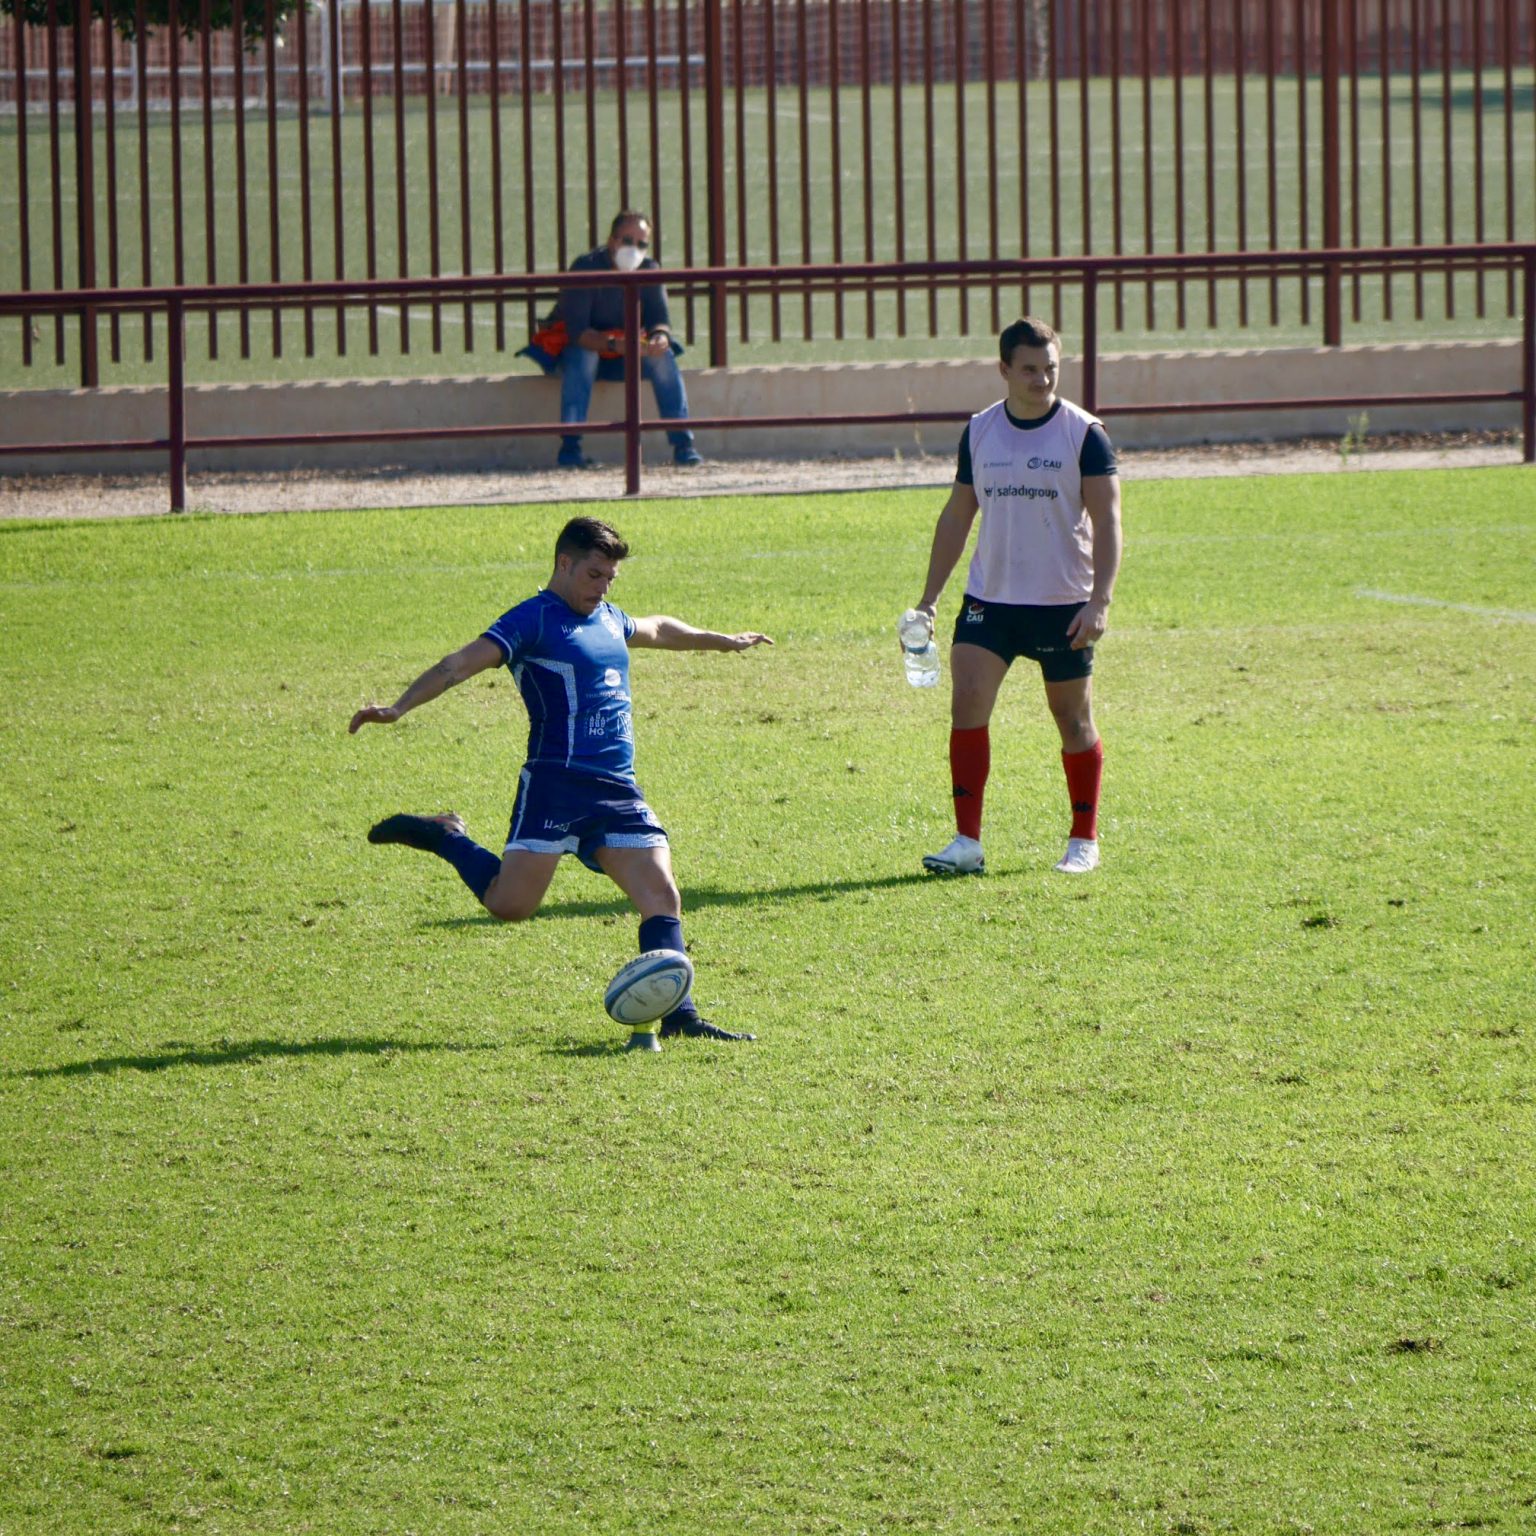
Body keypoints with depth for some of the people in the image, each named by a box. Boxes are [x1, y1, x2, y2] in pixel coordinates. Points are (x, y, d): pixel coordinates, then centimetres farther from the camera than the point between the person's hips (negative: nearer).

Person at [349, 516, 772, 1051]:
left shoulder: (608, 620, 21)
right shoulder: (534, 620, -4)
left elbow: (657, 630, 43)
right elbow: (462, 663, -15)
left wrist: (722, 641, 58)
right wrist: (398, 708, -27)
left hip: (618, 790, 7)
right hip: (556, 781, -7)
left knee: (662, 896, -5)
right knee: (510, 903, -12)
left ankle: (676, 1016, -4)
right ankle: (443, 836, 13)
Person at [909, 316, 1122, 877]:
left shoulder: (1083, 433, -7)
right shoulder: (979, 431, 5)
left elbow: (1106, 521, -9)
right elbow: (957, 515, 13)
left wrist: (1099, 602, -20)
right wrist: (930, 597, 9)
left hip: (1063, 604, -3)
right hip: (989, 599, 3)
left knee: (1074, 720, 6)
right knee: (966, 703, -11)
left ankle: (1084, 841, 21)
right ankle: (967, 842, -9)